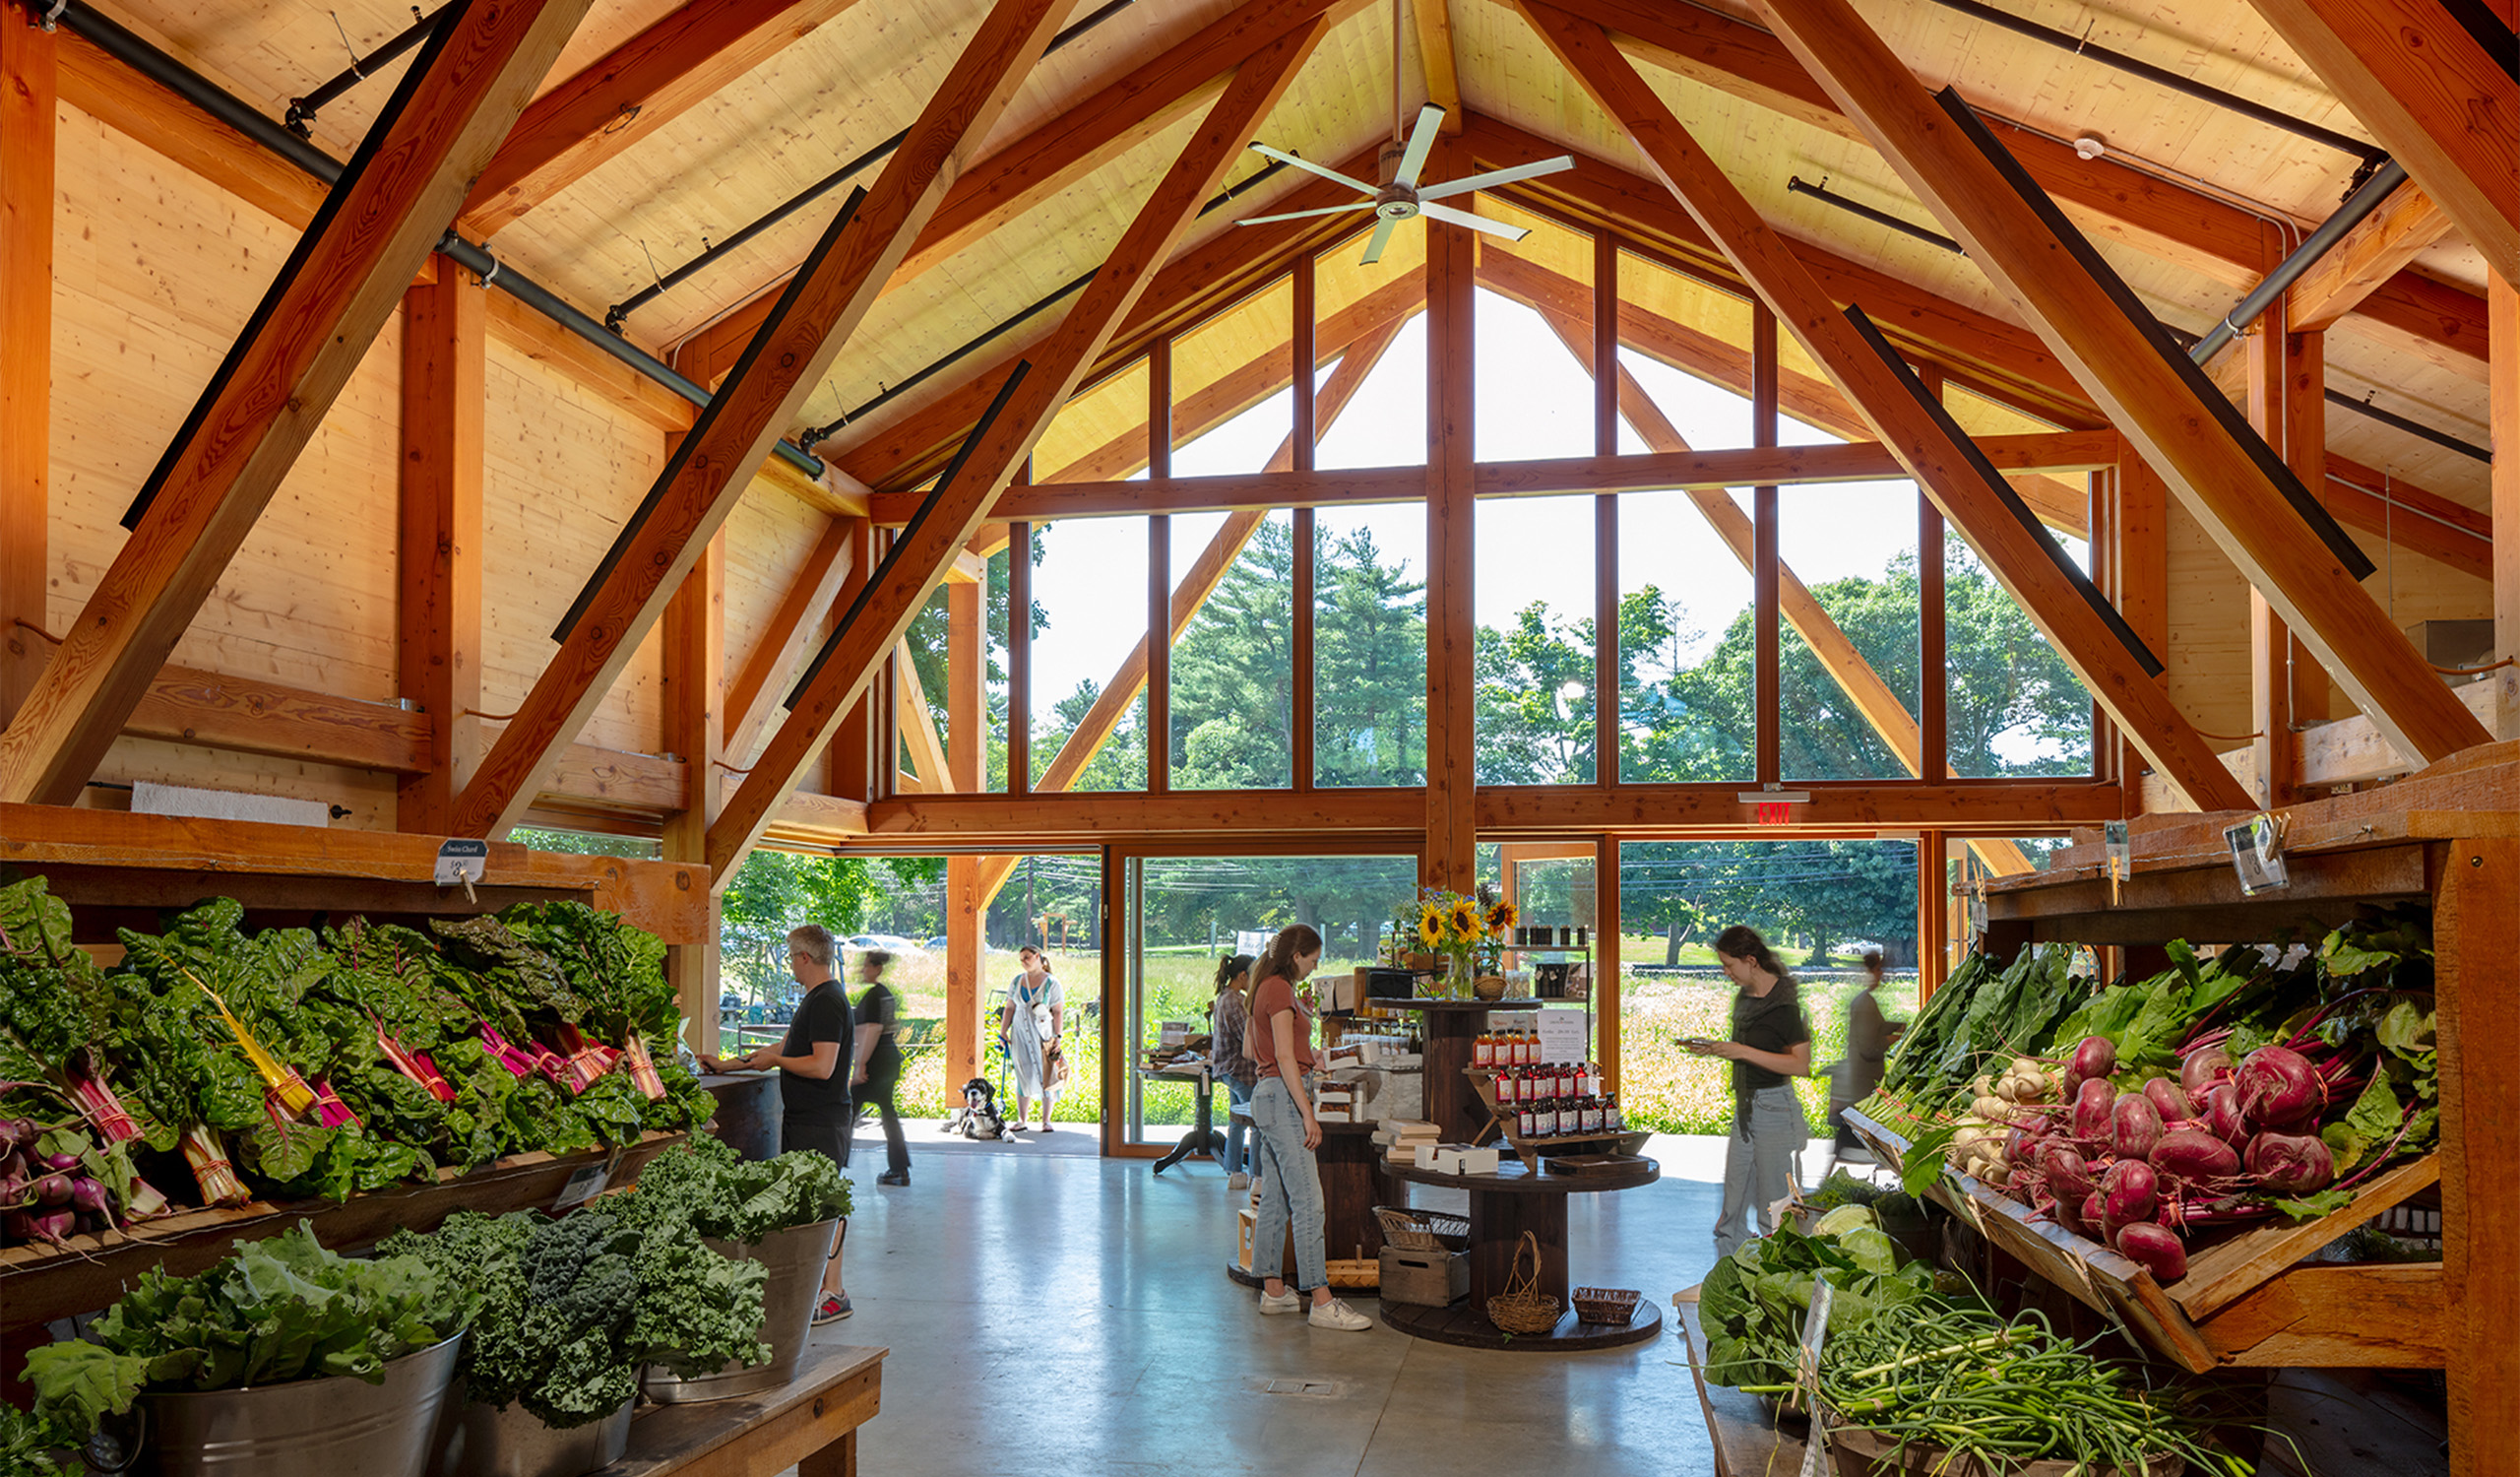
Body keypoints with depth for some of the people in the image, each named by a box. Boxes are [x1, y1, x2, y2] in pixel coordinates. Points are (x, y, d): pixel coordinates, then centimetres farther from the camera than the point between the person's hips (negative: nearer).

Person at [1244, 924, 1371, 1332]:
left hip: (1266, 1095, 11)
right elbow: (1285, 1058, -19)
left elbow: (1251, 1049, 25)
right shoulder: (1279, 990, -14)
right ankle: (1322, 1302, -10)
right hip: (1283, 1097, -11)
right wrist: (1307, 1114, -20)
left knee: (1275, 1199, 13)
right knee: (1307, 1201, -10)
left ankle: (1273, 1291, 18)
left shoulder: (1265, 988, 15)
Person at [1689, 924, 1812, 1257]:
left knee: (1772, 1208, -1)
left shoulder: (1784, 1002, -15)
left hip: (1774, 1108, -8)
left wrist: (1742, 1052, -21)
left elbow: (1801, 1065, -18)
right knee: (1733, 1207, 10)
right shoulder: (1744, 997, 11)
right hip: (1745, 1105, 8)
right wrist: (1716, 1049, 6)